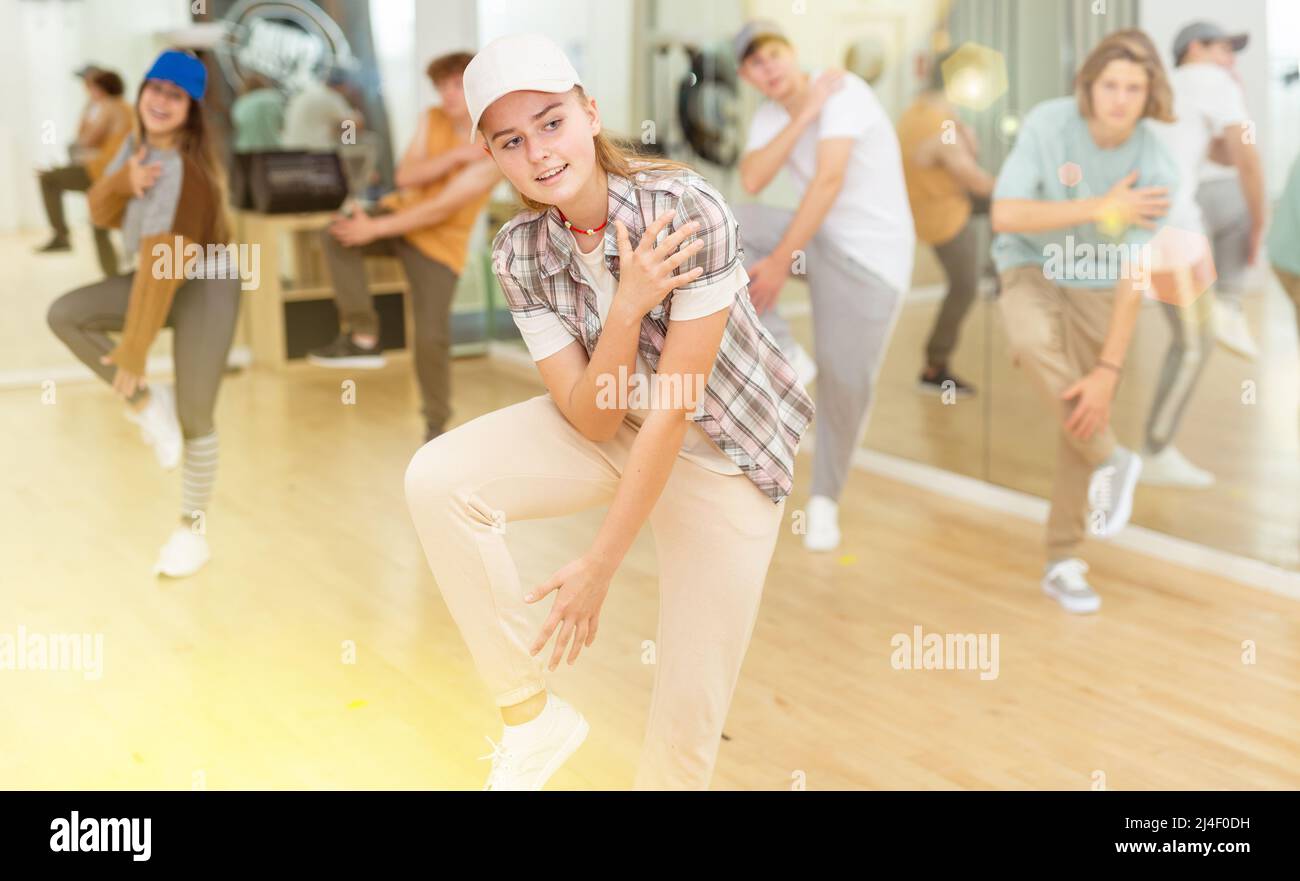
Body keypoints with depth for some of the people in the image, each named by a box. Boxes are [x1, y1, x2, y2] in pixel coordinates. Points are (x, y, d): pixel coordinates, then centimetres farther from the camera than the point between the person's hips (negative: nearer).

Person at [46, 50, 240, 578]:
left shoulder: (185, 172, -26)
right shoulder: (138, 144, 0)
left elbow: (162, 264, -28)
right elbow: (100, 213, 1)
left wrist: (135, 348, -27)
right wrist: (123, 182, -23)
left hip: (204, 288, -8)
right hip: (157, 280, 8)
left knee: (193, 418, -3)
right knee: (65, 315, -9)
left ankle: (193, 531, 15)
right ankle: (146, 403, 1)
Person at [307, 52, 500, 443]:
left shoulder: (494, 153, -20)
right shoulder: (433, 119, -2)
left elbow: (441, 208, -24)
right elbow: (405, 176, -9)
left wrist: (376, 229, -24)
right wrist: (454, 156, -22)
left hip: (441, 243, -5)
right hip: (403, 212, 5)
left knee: (431, 338, -14)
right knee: (335, 235, -24)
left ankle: (437, 422, 11)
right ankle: (364, 337, -18)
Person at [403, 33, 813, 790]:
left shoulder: (689, 211, -29)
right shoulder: (519, 253, -14)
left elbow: (675, 407, -25)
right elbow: (590, 419, -16)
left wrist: (600, 568, -23)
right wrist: (628, 305, -33)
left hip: (723, 450, -3)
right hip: (613, 428, 4)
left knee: (690, 717, -3)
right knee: (436, 479, -21)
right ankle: (533, 715, -6)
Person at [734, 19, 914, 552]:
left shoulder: (843, 90, -16)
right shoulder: (770, 116, 6)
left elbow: (829, 179, -25)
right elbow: (752, 181, -12)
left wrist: (779, 261, -26)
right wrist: (803, 115, -18)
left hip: (872, 255, -6)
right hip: (817, 239, 6)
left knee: (844, 382, -8)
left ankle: (825, 501, 16)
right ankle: (783, 356, -11)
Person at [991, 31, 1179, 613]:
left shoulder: (1155, 170, -17)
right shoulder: (1048, 125, -20)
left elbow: (1132, 276, -17)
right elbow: (1004, 216, -24)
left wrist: (1108, 370, -22)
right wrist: (1099, 207, -29)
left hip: (1096, 287, 2)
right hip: (1031, 267, -1)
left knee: (1086, 414, -2)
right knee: (1034, 343, -35)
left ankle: (1062, 563, 14)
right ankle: (1112, 462, -12)